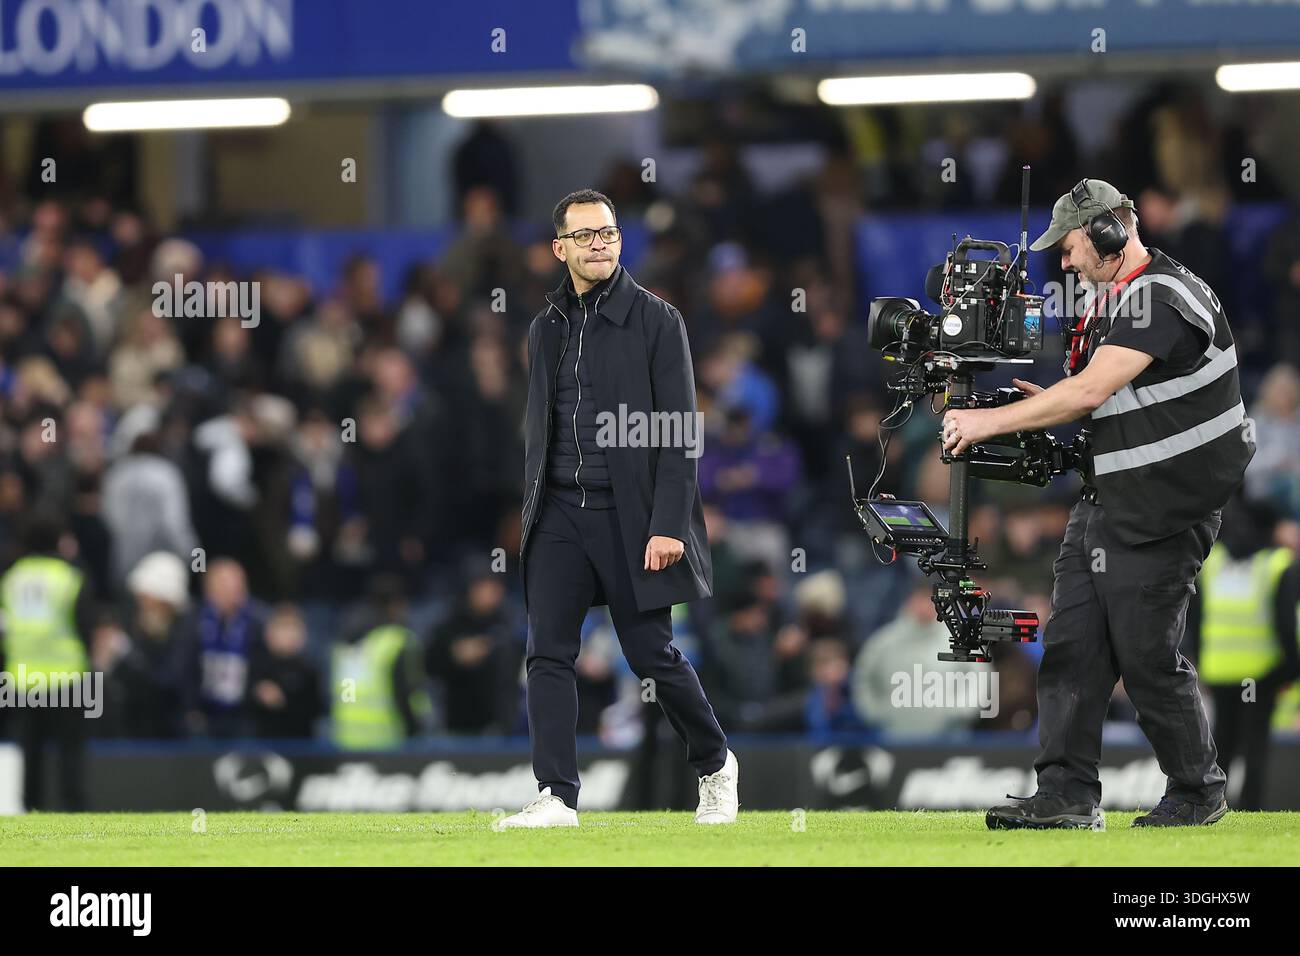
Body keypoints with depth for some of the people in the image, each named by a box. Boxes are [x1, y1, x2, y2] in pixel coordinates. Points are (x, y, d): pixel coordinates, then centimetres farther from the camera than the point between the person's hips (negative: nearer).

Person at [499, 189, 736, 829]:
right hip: (559, 514, 4)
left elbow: (680, 433, -7)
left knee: (652, 655, 1)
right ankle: (557, 798, -6)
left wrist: (669, 525, -16)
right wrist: (531, 516, 14)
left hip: (628, 514, -4)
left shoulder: (656, 320, -3)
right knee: (548, 655, -6)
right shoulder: (546, 328, 13)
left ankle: (715, 765, 23)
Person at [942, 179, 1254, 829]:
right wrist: (1037, 403, 3)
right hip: (1104, 505, 10)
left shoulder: (1164, 298, -18)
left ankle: (1198, 793, 11)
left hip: (1163, 512, -10)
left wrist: (992, 422, -19)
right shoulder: (1108, 299, 14)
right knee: (1072, 646, 3)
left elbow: (1092, 391, -24)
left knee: (1147, 656, -4)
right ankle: (1068, 795, 3)